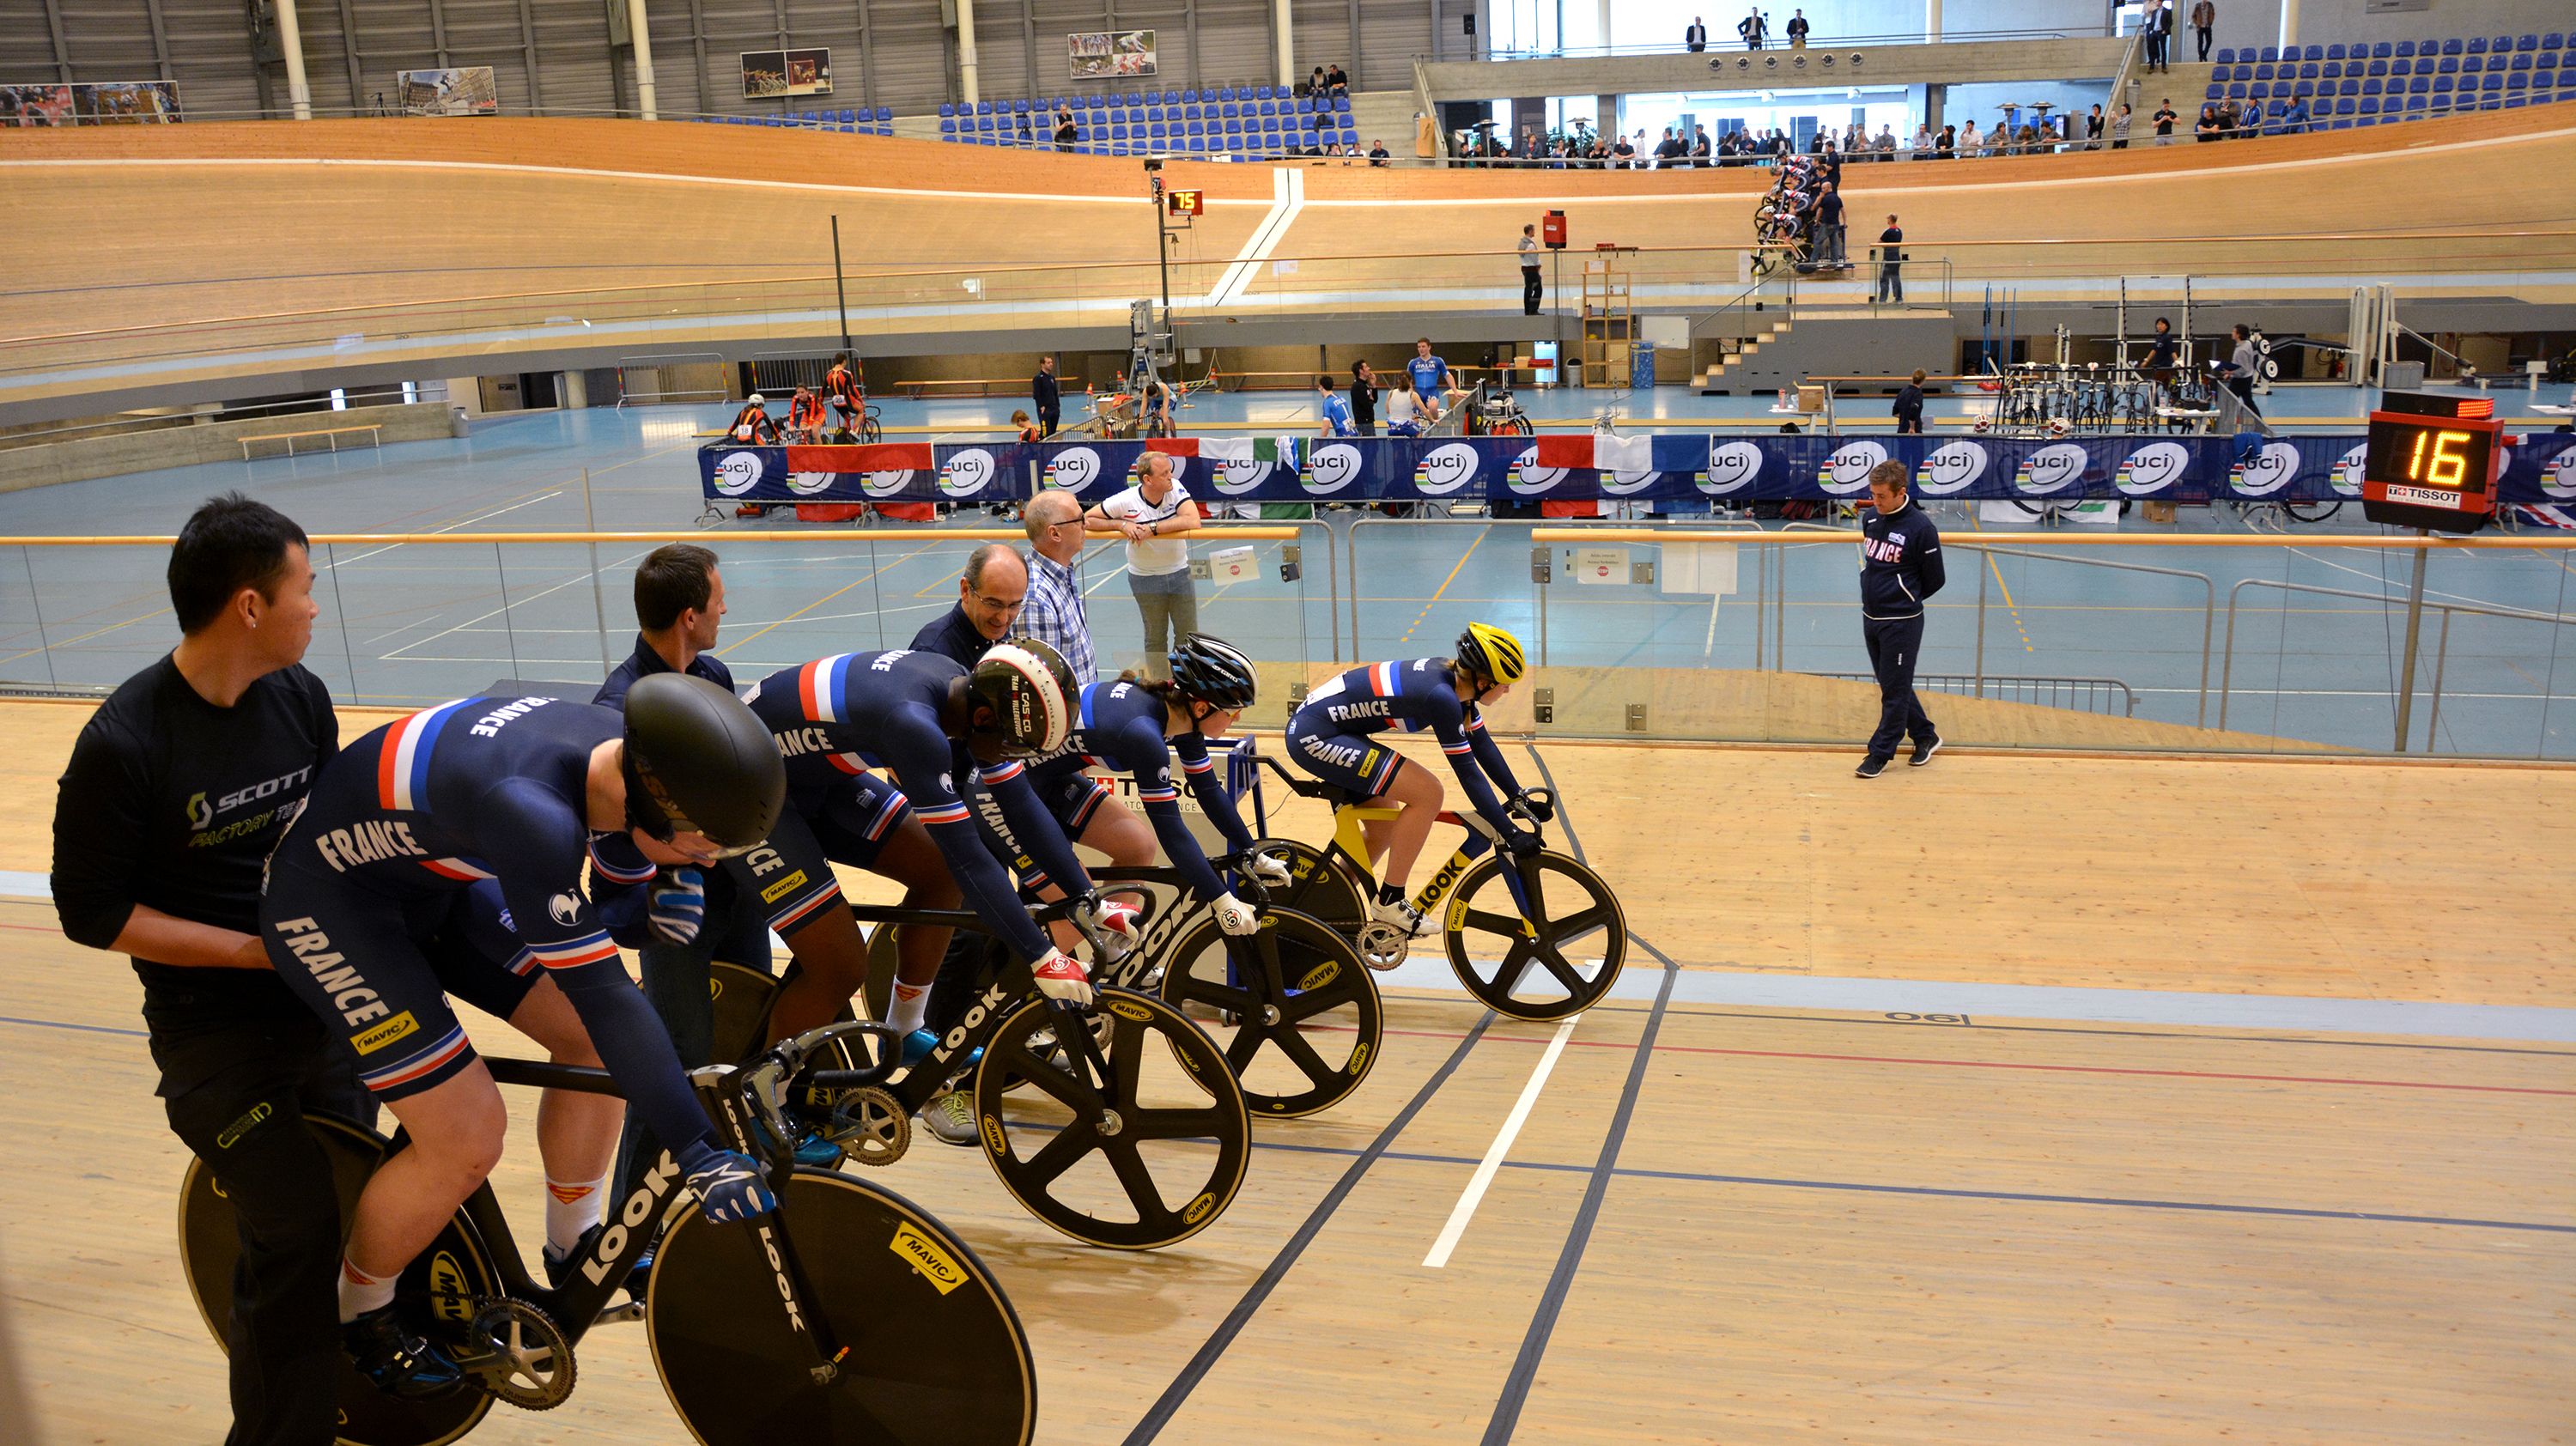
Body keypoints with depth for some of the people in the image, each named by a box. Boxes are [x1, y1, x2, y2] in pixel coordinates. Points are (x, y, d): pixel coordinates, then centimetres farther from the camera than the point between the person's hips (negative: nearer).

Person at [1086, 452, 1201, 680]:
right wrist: (1121, 525, -25)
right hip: (1145, 578, -2)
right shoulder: (1126, 501, -18)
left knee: (1188, 635, 7)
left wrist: (1151, 528, -32)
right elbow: (1086, 520, -12)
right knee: (1156, 638, 10)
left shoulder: (1175, 488, -14)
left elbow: (1193, 522, -28)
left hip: (1179, 573, 2)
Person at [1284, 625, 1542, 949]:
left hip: (1328, 726, 10)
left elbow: (1482, 745, 14)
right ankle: (1389, 902, -4)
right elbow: (1468, 773, -21)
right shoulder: (1441, 696, -24)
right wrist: (1511, 834, -16)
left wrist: (1519, 798, 15)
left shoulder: (1454, 678, 2)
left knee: (1386, 830, 16)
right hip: (1314, 736, -10)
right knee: (1427, 794, -15)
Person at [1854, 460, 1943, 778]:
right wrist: (1873, 592, 12)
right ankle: (1925, 737, 34)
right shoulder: (1871, 517, 2)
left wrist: (1904, 600, 3)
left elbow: (1934, 580, -8)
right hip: (1870, 618, 8)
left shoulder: (1920, 527, -17)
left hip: (1901, 623, -7)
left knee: (1895, 690, 2)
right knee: (1892, 686, 17)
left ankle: (1880, 753, 11)